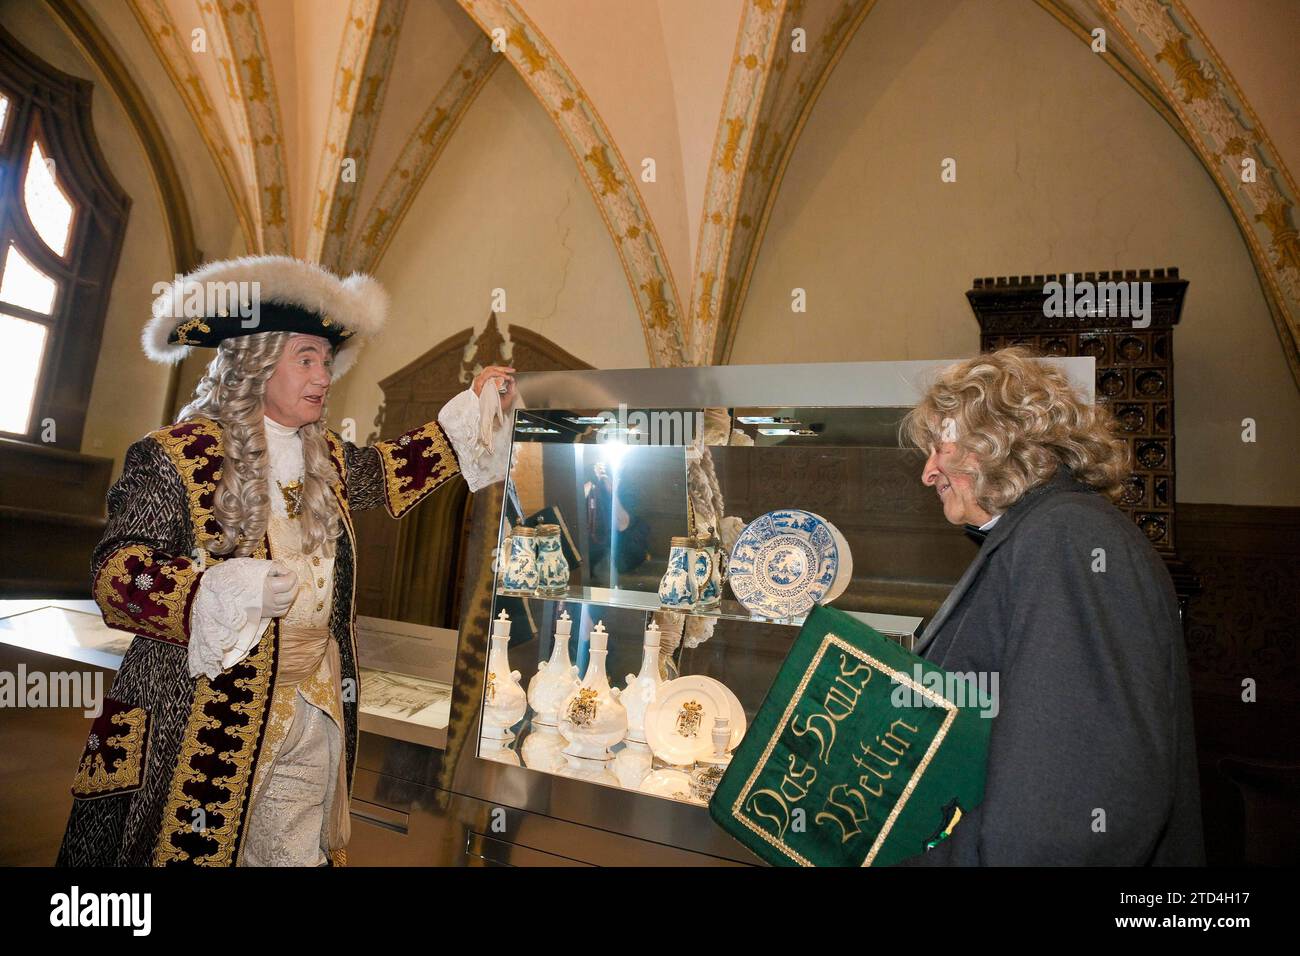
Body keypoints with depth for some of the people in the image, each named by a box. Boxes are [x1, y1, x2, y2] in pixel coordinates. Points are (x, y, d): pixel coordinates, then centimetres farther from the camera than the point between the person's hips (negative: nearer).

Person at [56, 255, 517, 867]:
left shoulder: (326, 458, 8)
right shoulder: (177, 456, -11)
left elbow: (385, 471, 25)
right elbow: (117, 570, -13)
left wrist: (475, 408, 20)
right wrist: (226, 590, -31)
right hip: (206, 718, -5)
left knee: (297, 852, 14)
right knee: (194, 848, 7)